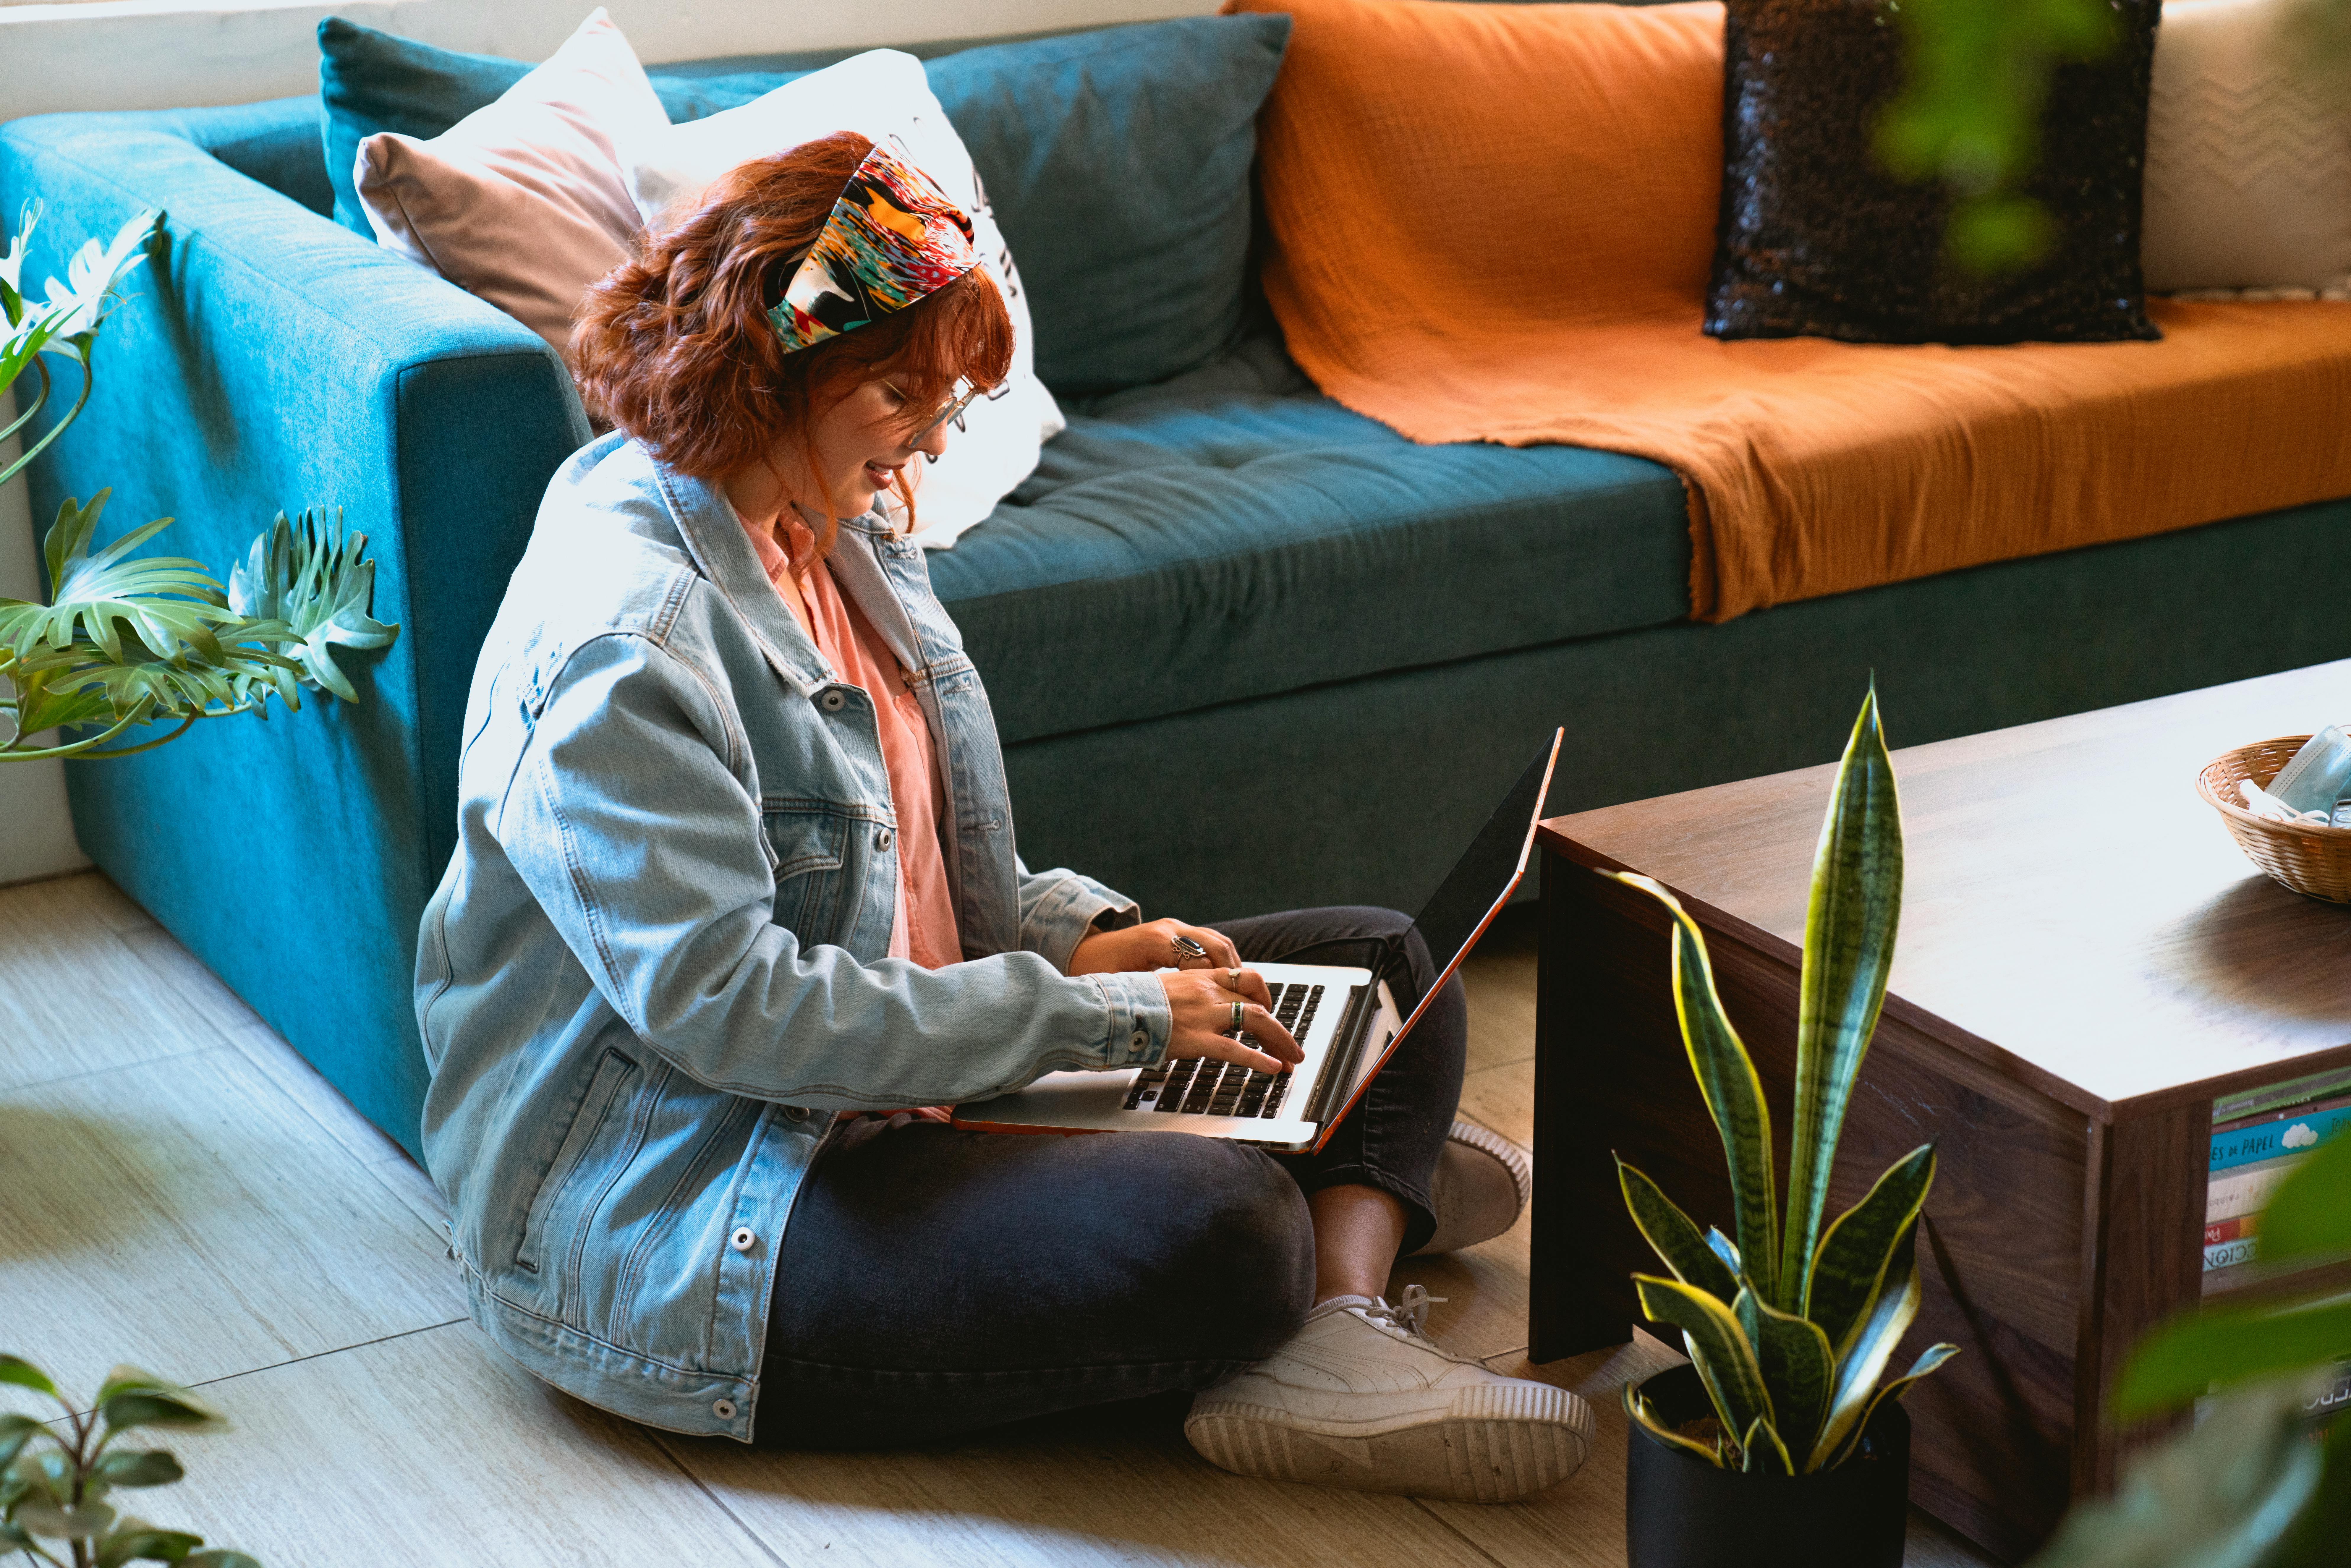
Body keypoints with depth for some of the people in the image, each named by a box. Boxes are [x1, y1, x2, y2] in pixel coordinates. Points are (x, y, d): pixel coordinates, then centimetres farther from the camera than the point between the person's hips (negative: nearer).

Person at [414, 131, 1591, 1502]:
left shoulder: (840, 535, 10)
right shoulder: (622, 642, -21)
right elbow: (725, 1006, -27)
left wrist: (1084, 936, -1)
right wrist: (1105, 1020, -22)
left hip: (908, 1077, 11)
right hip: (672, 1224, -11)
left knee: (1381, 966, 6)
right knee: (1213, 1235, -35)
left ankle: (1346, 1328, -15)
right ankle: (1363, 1186, -4)